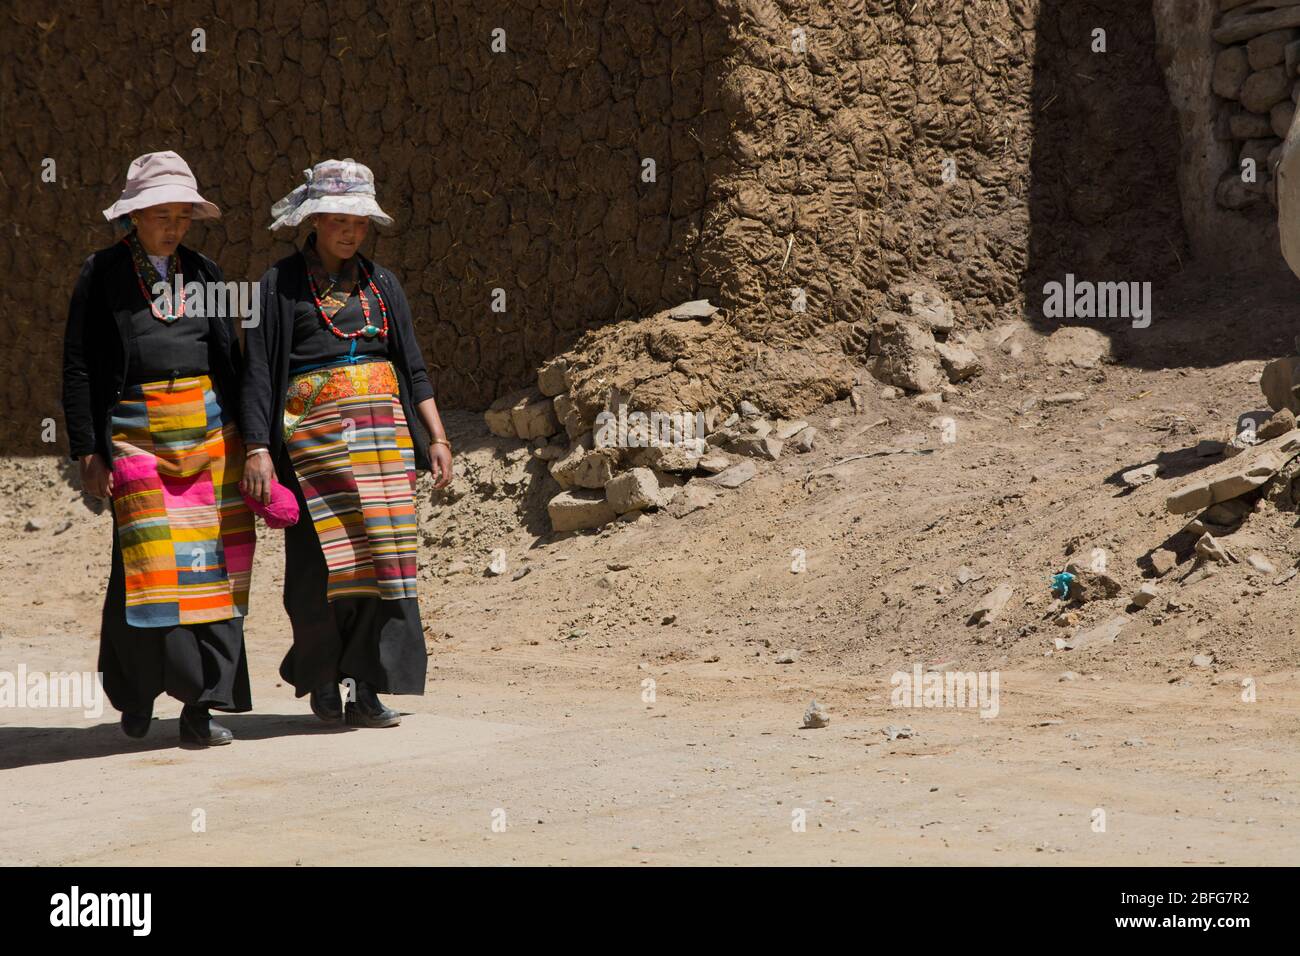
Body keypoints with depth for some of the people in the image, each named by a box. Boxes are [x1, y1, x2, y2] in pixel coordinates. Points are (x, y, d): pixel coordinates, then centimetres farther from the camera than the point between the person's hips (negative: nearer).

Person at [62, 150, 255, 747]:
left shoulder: (202, 273, 13)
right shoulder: (102, 274, 2)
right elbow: (78, 367, 0)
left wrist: (245, 440, 12)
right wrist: (87, 452, -6)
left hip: (209, 430, 3)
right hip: (137, 433, -3)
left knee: (211, 564, -2)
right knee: (149, 559, -9)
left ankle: (199, 705, 0)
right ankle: (135, 689, 11)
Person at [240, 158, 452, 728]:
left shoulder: (380, 283, 14)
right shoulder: (281, 284, 3)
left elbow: (413, 368, 14)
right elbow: (258, 372, -1)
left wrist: (437, 437, 5)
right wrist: (257, 449, -10)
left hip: (382, 432, 4)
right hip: (314, 433, -3)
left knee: (381, 556, -4)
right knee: (323, 559, -6)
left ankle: (366, 691, -1)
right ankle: (321, 678, 15)